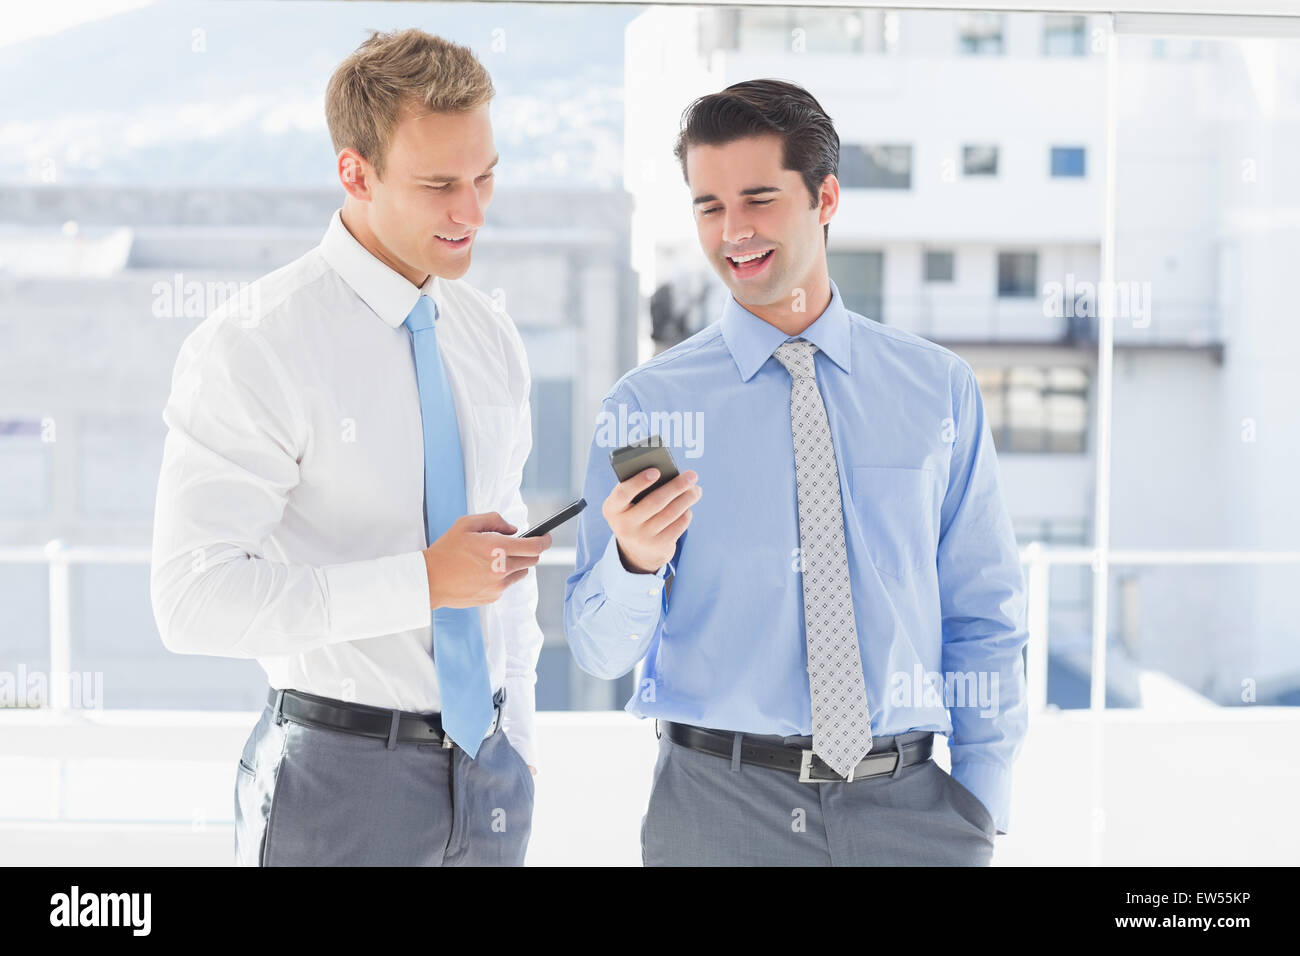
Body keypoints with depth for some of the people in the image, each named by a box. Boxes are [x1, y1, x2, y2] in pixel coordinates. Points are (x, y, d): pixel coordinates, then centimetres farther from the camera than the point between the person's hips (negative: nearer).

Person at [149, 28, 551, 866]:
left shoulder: (491, 338, 8)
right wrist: (423, 582, -23)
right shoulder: (252, 348, -14)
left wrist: (517, 737, 12)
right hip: (343, 774, -5)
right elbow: (195, 600, -21)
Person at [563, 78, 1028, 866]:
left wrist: (982, 806, 1)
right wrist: (634, 562, -22)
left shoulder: (940, 390, 4)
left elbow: (984, 618, 8)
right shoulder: (646, 406, -1)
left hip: (909, 803, 1)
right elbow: (602, 652, -2)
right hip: (718, 807, -1)